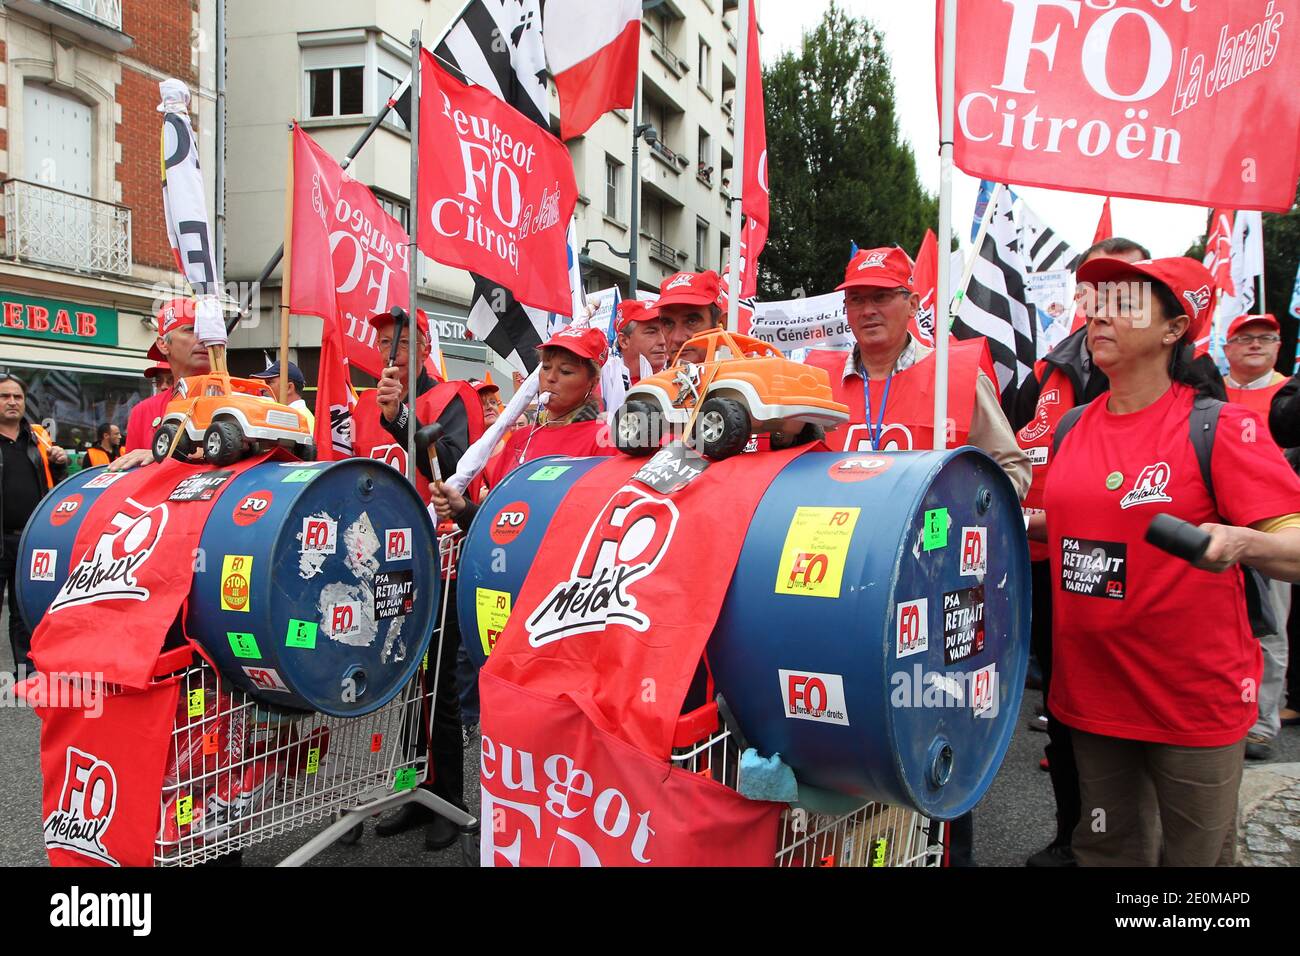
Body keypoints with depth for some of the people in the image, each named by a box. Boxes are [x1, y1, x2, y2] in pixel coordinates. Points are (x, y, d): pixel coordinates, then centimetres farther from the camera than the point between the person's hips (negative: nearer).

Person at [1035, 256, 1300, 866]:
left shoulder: (1220, 428, -12)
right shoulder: (1073, 427, 5)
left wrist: (1243, 544, -36)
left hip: (1195, 698, -4)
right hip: (1091, 693, 5)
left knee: (1195, 854, 14)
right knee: (1107, 850, 20)